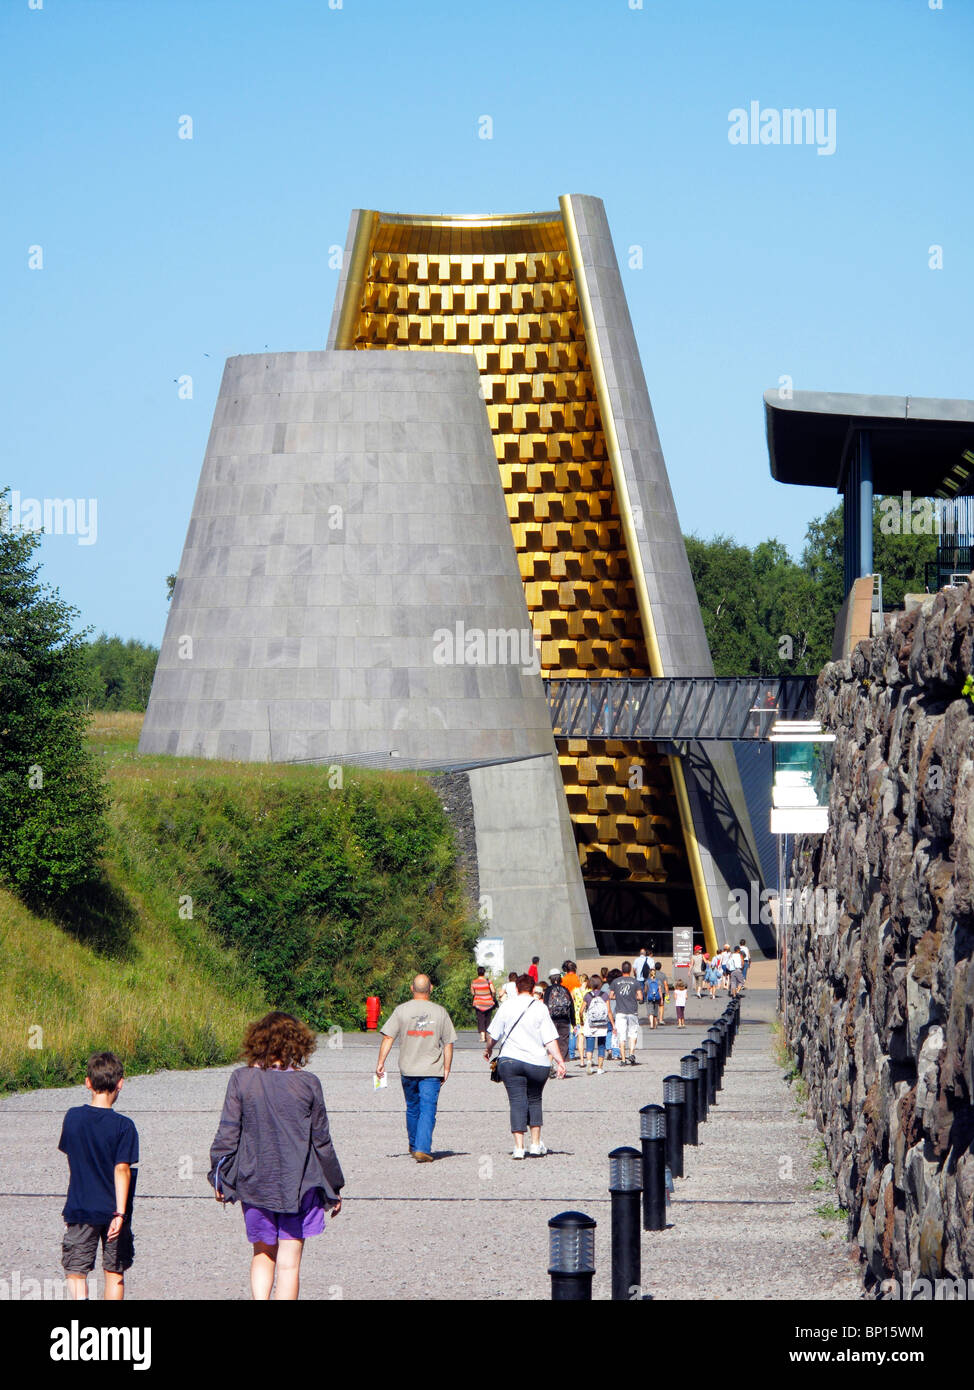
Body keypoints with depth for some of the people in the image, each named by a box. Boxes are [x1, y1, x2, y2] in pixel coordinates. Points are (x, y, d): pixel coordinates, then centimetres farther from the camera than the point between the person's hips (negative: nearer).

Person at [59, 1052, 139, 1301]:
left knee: (76, 1272, 1)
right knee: (114, 1273, 12)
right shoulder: (123, 1126, -12)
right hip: (112, 1211, -1)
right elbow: (122, 1170, -16)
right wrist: (120, 1212, -17)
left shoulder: (73, 1117, -2)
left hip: (79, 1210, 1)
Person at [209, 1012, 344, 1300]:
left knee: (262, 1255, 18)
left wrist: (218, 1177, 8)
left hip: (254, 1184, 1)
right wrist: (334, 1188, 10)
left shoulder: (241, 1080, -6)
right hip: (298, 1184, -1)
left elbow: (227, 1134, -5)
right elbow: (321, 1140, 0)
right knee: (289, 1263, 4)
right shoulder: (307, 1083, -6)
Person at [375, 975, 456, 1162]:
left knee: (412, 1109, 19)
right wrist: (446, 1069, 8)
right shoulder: (440, 1012, 0)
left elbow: (388, 1037, -6)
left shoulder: (401, 1010, 0)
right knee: (428, 1110, -4)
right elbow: (448, 1043, 2)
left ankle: (414, 1146, 33)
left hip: (408, 1069, 2)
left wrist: (381, 1062, -3)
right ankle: (423, 1149, -16)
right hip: (432, 1070, -2)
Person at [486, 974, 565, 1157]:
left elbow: (493, 1034, 9)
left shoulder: (506, 1006, 2)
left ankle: (519, 1147, -8)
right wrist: (559, 1060, -6)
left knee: (517, 1102, 0)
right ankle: (536, 1145, 19)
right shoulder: (540, 1009, -1)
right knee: (534, 1101, 17)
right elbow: (550, 1039, -7)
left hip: (509, 1060, 0)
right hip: (537, 1062, 0)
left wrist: (488, 1049, 27)